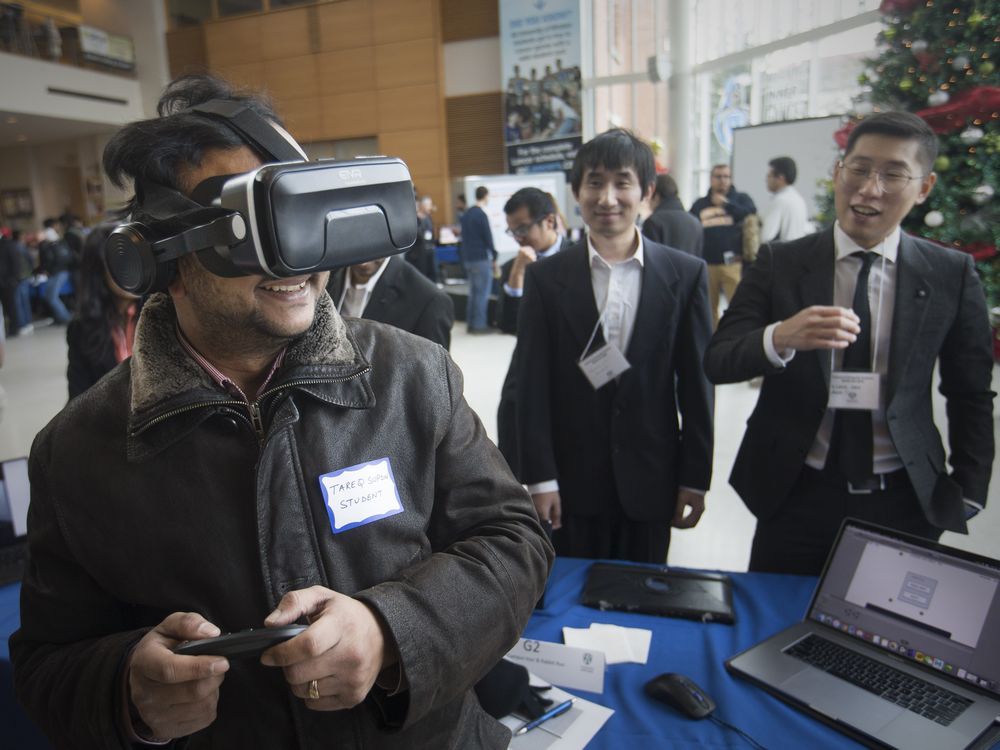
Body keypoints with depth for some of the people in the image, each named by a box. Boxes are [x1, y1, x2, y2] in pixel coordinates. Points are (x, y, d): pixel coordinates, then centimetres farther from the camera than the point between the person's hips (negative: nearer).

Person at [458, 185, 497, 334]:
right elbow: (488, 238, -13)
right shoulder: (481, 215, -14)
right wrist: (494, 257, -4)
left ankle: (470, 323, 17)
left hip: (468, 258, 8)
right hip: (481, 259, -8)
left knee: (473, 292, 15)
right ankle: (479, 324, -2)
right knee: (482, 293, -3)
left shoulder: (466, 214, 11)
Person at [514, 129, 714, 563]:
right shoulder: (546, 277, -2)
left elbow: (696, 382, 1)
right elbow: (532, 385, -4)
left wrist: (695, 478, 1)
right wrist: (539, 479, -6)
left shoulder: (685, 274, -1)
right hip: (572, 479, 0)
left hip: (650, 480, 1)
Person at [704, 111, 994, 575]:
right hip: (795, 494, 0)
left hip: (905, 501, 1)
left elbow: (970, 396, 6)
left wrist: (968, 494, 4)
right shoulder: (779, 263, -5)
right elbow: (717, 362, -12)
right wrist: (780, 338, -30)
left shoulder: (952, 274, -2)